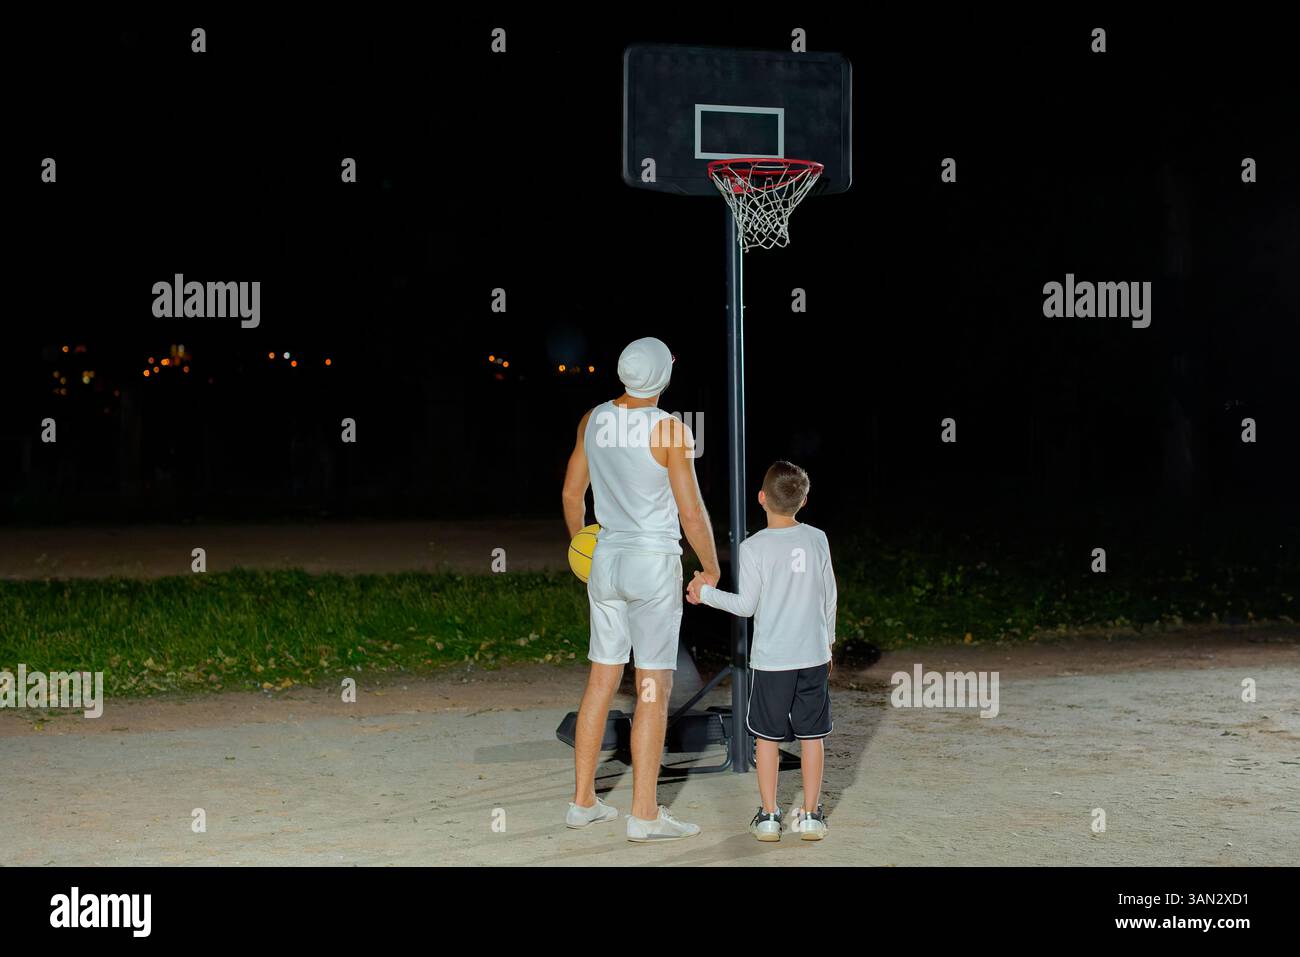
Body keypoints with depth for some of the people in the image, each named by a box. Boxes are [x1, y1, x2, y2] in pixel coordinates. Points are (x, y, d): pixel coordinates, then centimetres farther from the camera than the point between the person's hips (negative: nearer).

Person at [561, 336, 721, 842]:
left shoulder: (594, 419, 4)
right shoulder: (671, 430, -16)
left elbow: (572, 492, 13)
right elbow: (692, 513, -15)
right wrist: (712, 569, -1)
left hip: (605, 562, 7)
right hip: (654, 567, -7)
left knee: (601, 681, 14)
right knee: (654, 689, -2)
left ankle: (583, 800, 19)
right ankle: (644, 814, 0)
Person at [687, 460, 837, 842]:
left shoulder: (753, 547, -9)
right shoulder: (817, 539, 2)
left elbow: (746, 605, -8)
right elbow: (829, 597, 9)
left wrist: (707, 593, 6)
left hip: (771, 659, -3)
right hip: (814, 655, 3)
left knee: (768, 737, 7)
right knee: (811, 735, 9)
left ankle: (768, 815, 11)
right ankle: (811, 815, 13)